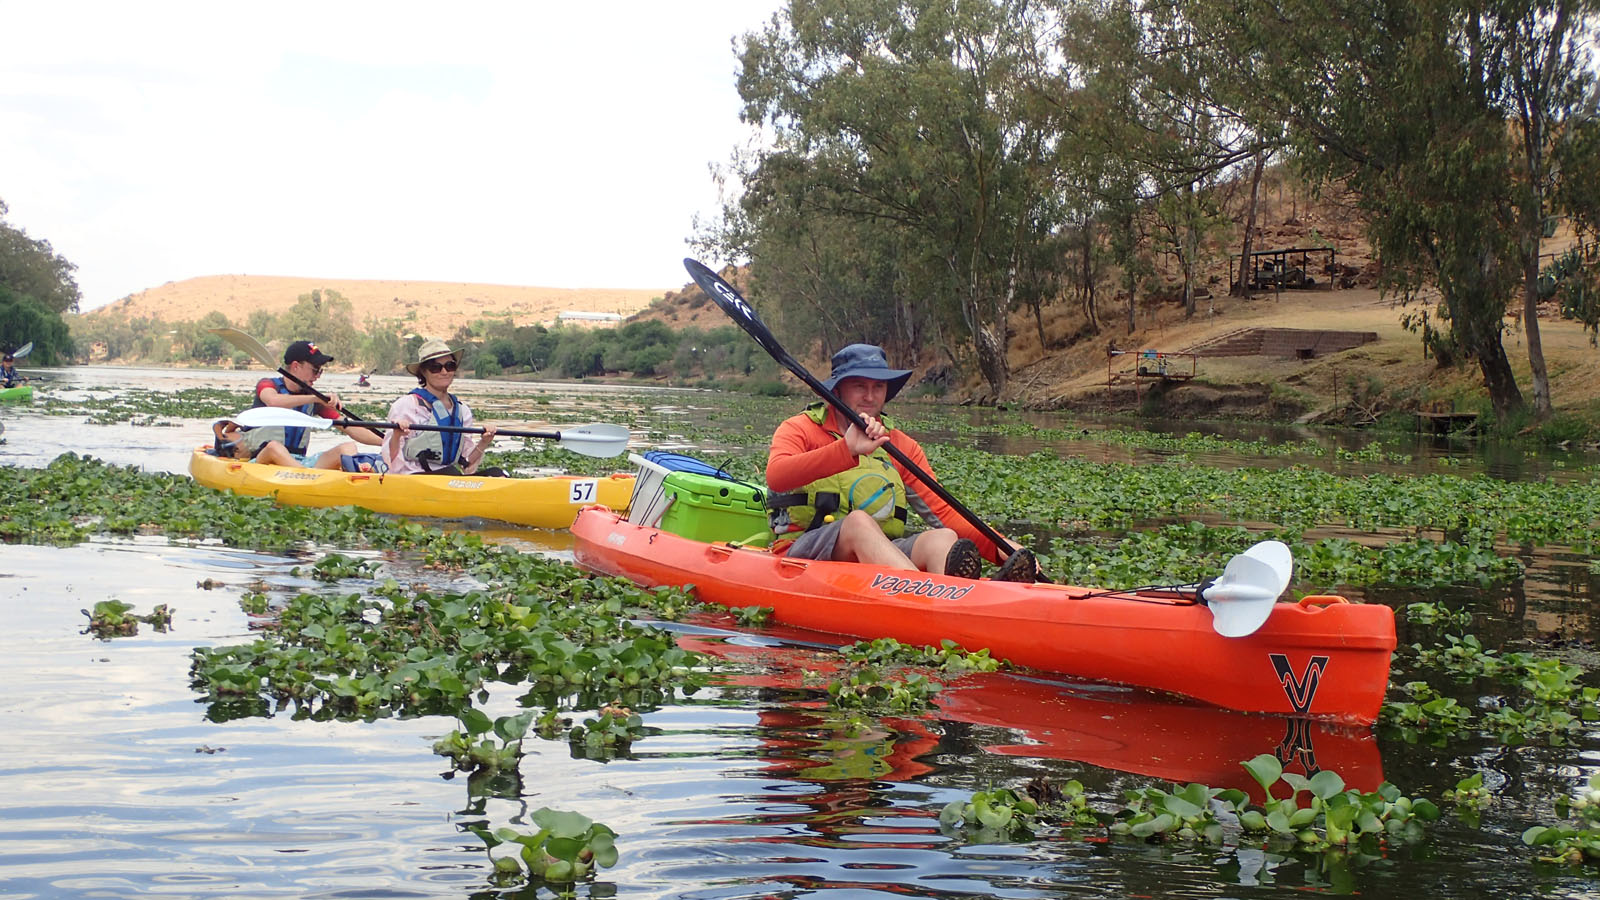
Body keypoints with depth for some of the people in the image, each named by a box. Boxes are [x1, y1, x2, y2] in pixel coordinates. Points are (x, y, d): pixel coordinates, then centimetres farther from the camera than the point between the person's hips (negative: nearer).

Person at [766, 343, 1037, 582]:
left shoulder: (902, 446, 20)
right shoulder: (799, 429, 8)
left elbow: (942, 512, 8)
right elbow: (776, 477, -16)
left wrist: (1000, 549, -9)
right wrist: (848, 449, -29)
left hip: (882, 555, 4)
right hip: (805, 551, -4)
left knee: (944, 538, -25)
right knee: (859, 521, -34)